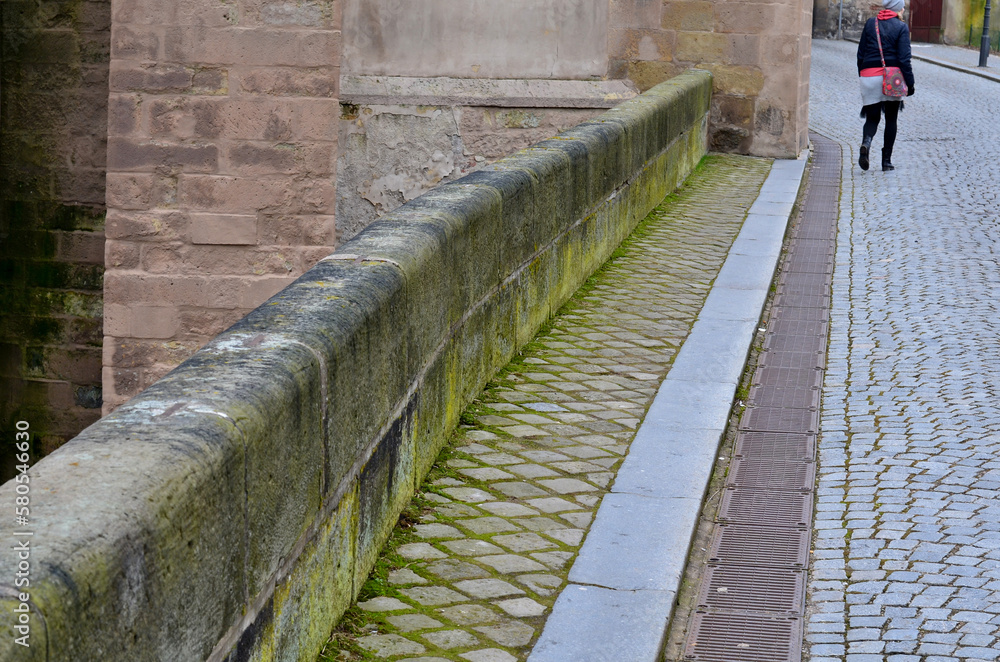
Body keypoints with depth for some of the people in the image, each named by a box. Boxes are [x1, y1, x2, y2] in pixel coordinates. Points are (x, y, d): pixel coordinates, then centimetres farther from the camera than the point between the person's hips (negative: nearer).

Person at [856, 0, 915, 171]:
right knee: (891, 119, 11)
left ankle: (866, 142, -24)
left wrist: (862, 76, 18)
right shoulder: (901, 27, -3)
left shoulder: (870, 23, 7)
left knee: (872, 118, 8)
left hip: (869, 76, 2)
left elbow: (860, 54, 9)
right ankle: (887, 161, 10)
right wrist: (909, 83, -4)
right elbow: (904, 58, -9)